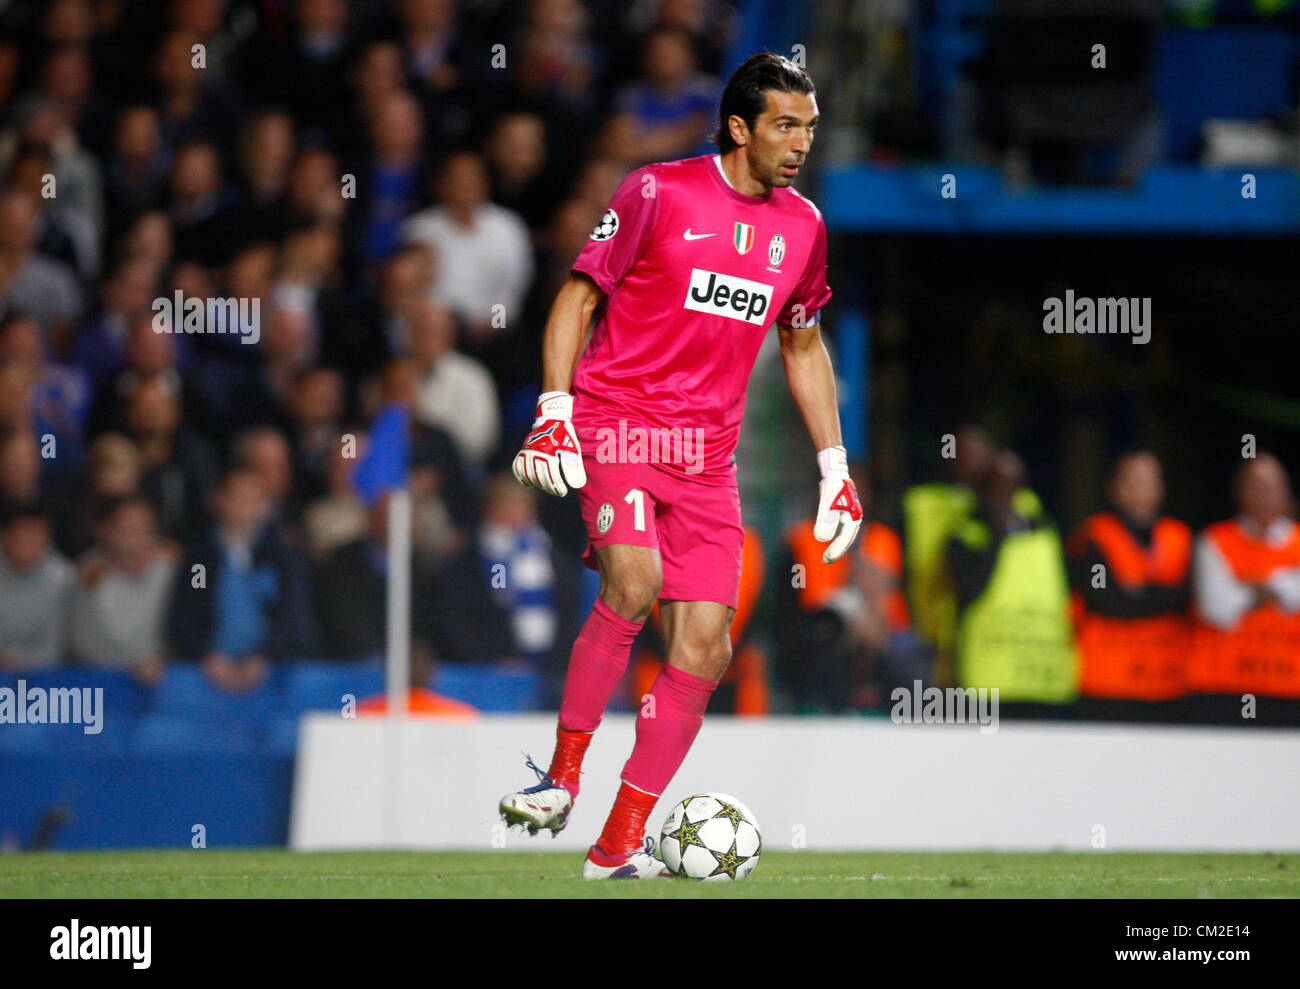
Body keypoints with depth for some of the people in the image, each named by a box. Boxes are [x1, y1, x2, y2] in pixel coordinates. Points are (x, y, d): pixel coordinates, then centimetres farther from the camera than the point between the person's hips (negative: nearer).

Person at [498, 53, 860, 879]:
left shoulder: (802, 227, 11)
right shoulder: (660, 193, -4)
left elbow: (803, 346, 23)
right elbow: (579, 294, -1)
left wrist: (835, 467, 18)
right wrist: (555, 410, -12)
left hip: (707, 453, 5)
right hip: (619, 418, -5)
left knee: (705, 645, -3)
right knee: (634, 579, -29)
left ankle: (622, 842, 3)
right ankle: (562, 778, -16)